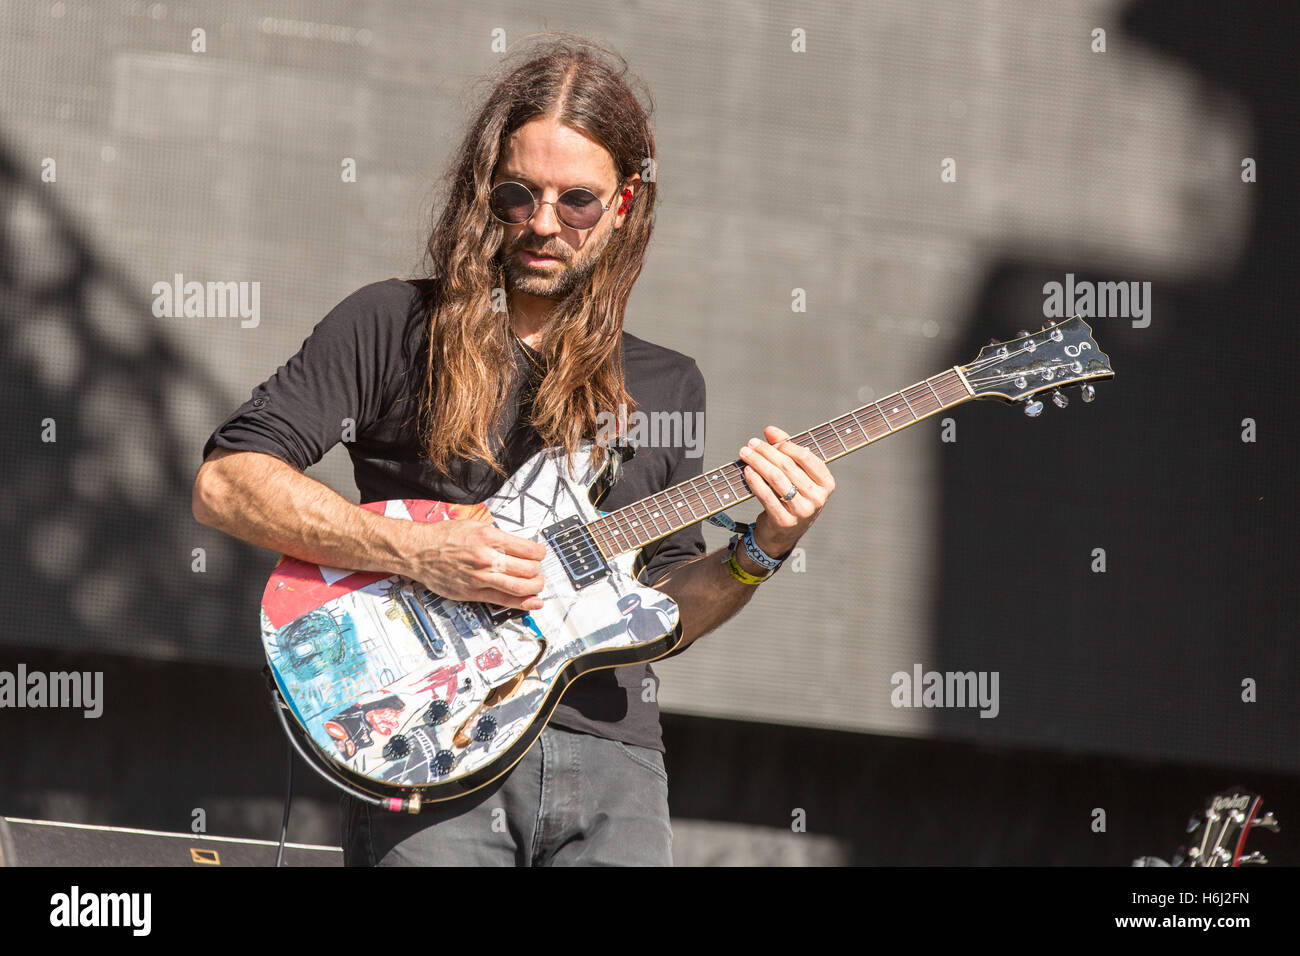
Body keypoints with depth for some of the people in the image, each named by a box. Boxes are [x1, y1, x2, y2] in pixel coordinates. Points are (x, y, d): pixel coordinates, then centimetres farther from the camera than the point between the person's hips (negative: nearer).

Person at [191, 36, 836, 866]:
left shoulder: (665, 385, 19)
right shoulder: (394, 327, 7)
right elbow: (225, 483, -1)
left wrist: (760, 555, 0)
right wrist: (416, 554, -10)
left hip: (610, 763, 3)